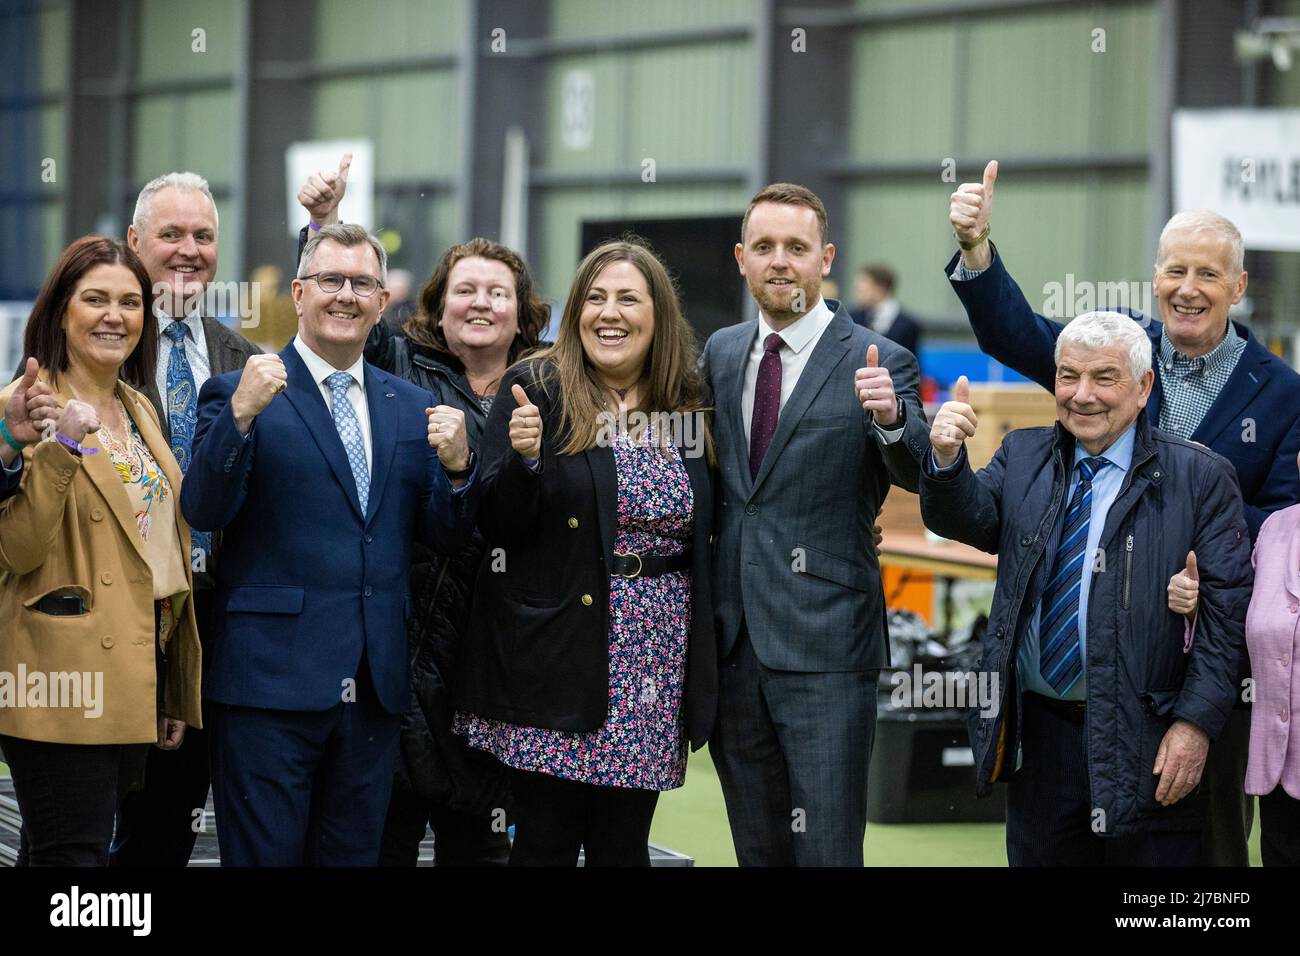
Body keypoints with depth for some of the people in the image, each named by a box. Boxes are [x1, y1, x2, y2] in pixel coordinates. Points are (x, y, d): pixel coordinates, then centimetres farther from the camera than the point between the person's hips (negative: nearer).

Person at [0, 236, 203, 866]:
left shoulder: (140, 410, 15)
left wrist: (174, 693, 19)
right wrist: (61, 447, -28)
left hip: (136, 673, 7)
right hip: (65, 681, -7)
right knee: (73, 856, -8)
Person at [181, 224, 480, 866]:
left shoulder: (412, 407, 14)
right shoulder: (239, 392, -1)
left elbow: (444, 540, 12)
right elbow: (204, 512, -12)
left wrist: (455, 467, -7)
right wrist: (241, 416, -25)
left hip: (374, 688, 5)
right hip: (269, 684, -5)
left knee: (354, 856, 11)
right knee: (266, 858, -1)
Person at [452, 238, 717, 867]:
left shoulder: (688, 406, 9)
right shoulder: (535, 390, -2)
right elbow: (499, 526, -8)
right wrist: (523, 458, -25)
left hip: (655, 665, 4)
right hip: (557, 663, -4)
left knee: (623, 844, 7)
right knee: (545, 843, -1)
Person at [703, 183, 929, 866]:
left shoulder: (879, 363, -5)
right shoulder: (721, 353, 12)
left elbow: (921, 477, -16)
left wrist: (891, 418, -36)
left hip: (825, 645, -5)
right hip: (734, 645, 5)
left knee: (826, 849, -6)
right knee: (758, 848, 14)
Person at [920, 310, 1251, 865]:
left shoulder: (1201, 478, -3)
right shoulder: (1023, 456, 11)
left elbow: (1228, 610, -7)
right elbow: (967, 518, -4)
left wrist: (1197, 721, -14)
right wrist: (947, 460, -24)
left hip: (1146, 739, -4)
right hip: (1038, 731, 4)